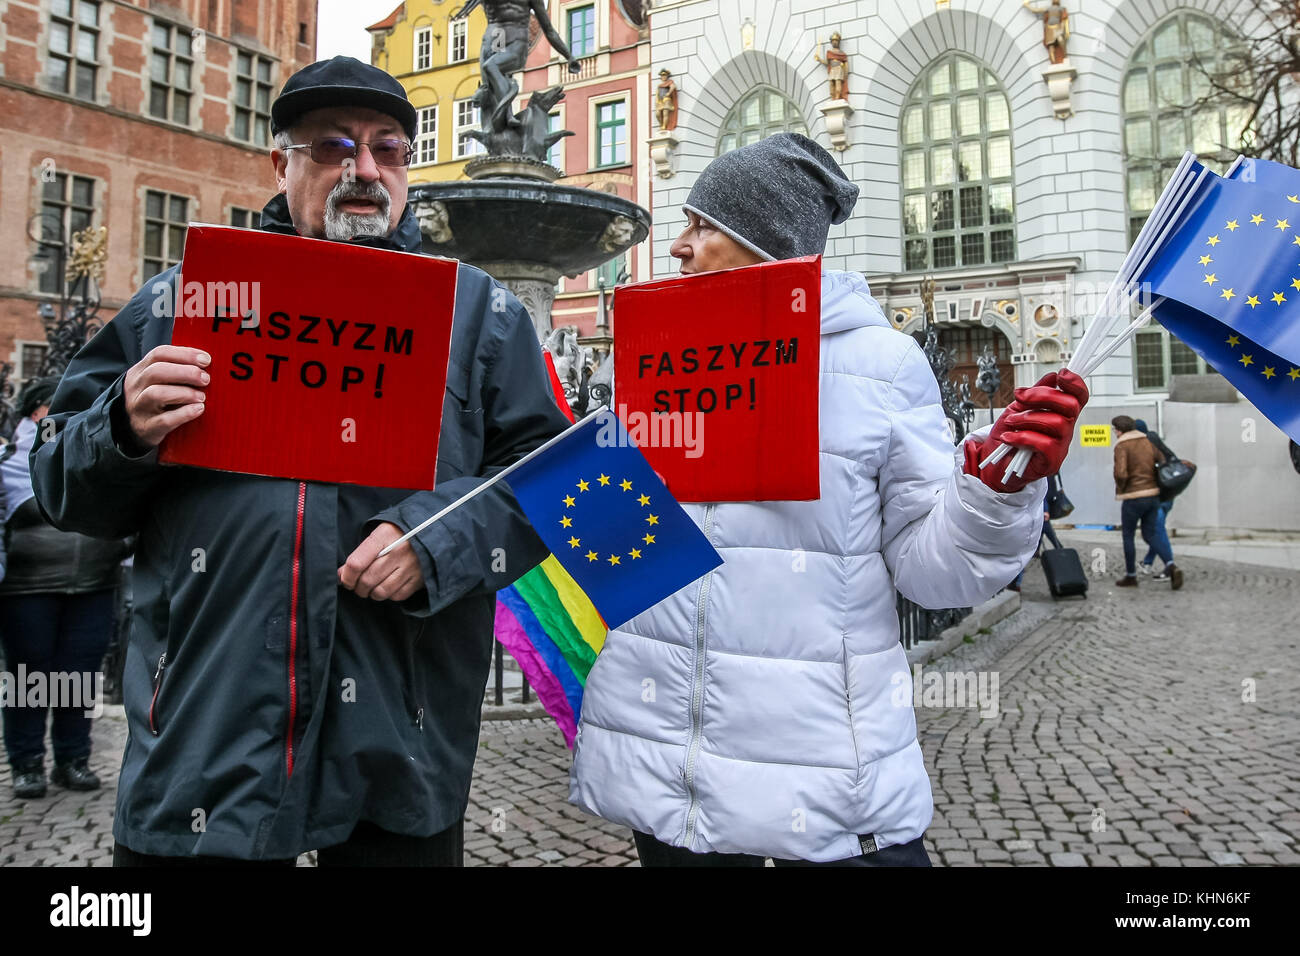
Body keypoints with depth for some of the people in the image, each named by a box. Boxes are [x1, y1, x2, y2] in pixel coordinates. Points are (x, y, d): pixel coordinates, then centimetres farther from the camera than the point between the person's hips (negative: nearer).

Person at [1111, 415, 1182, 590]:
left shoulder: (1121, 446, -12)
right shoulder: (1148, 442, 8)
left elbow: (1120, 473, -24)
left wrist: (1120, 488, -4)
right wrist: (1156, 484, 19)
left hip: (1133, 498, -6)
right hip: (1153, 495, 6)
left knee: (1128, 536, 10)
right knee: (1150, 535, 15)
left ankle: (1130, 576, 19)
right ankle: (1171, 567, -5)